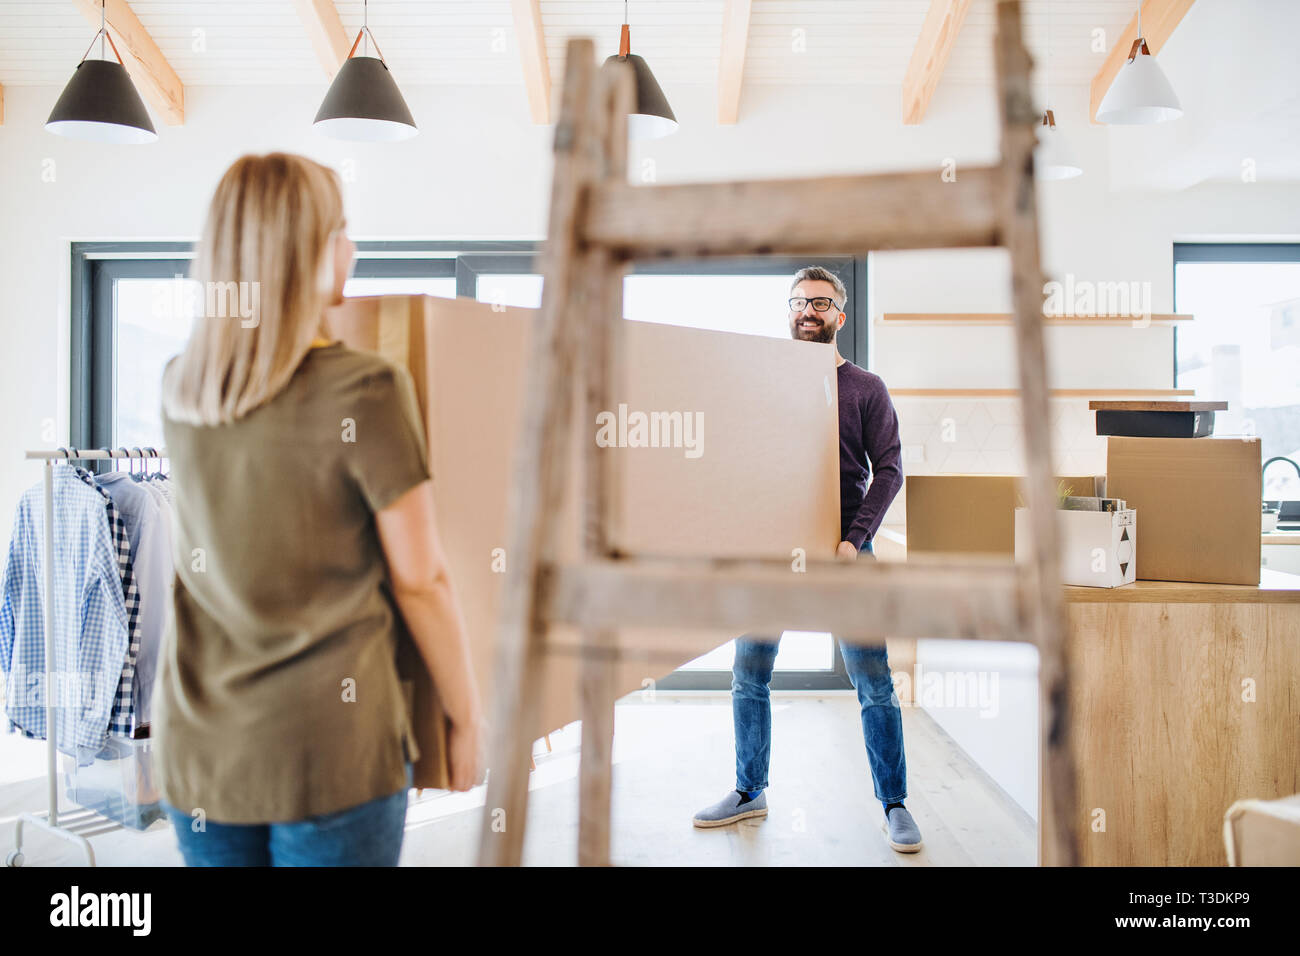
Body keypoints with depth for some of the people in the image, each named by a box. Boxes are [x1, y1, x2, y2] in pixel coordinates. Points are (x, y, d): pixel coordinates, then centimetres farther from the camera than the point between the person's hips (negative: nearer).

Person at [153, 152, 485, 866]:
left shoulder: (177, 389, 0)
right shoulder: (366, 392, -17)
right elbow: (420, 581, -12)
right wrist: (466, 719, 1)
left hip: (197, 748, 5)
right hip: (330, 746, -5)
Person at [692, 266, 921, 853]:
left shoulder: (865, 389, 5)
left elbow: (888, 470, -1)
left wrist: (854, 539, -12)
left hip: (843, 548, -2)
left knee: (873, 682, -1)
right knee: (748, 677, 7)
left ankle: (893, 805, 15)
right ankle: (750, 792, 24)